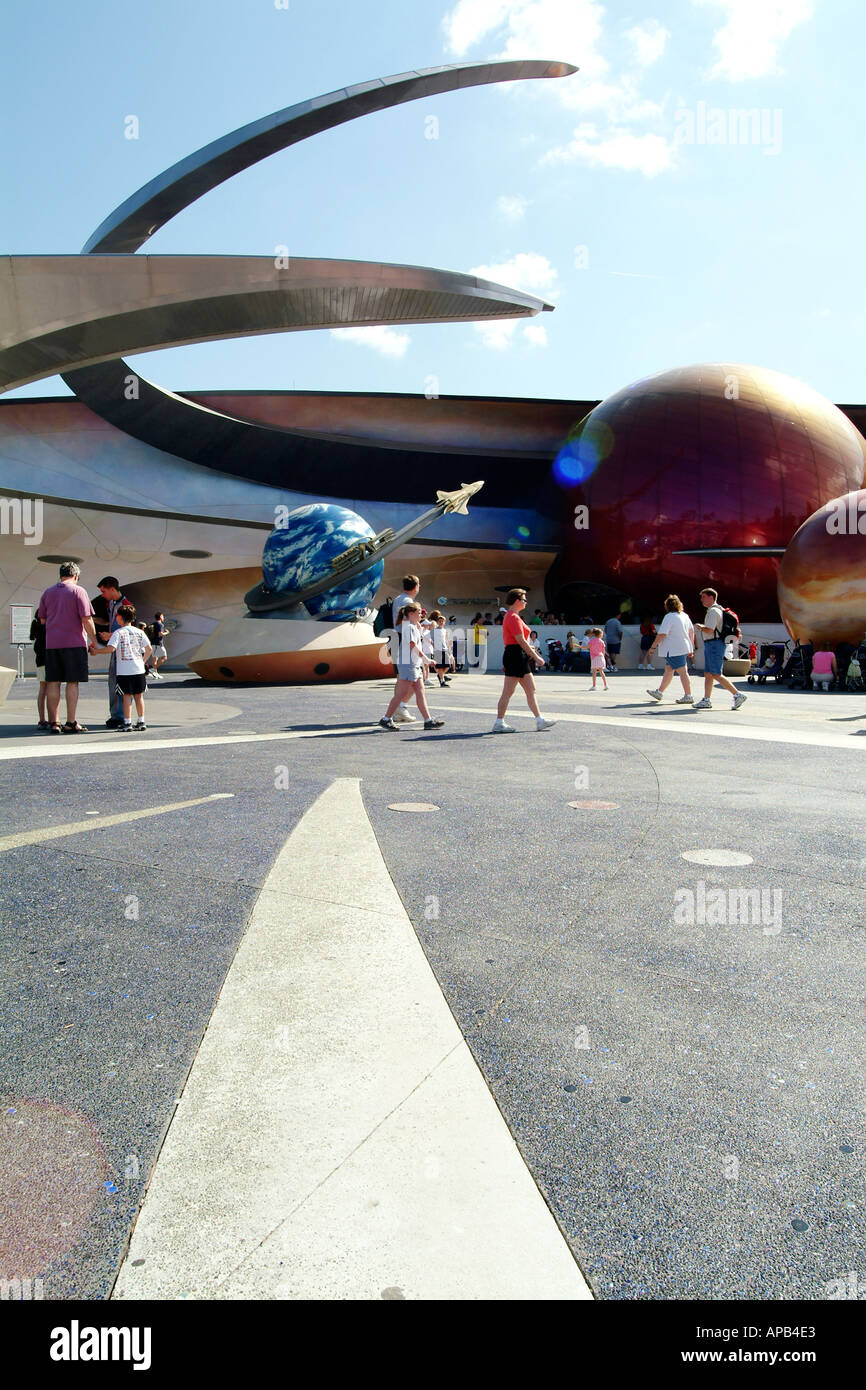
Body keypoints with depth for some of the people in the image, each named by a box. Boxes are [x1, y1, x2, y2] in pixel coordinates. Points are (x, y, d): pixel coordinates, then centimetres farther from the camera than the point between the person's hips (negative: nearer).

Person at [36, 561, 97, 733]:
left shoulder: (48, 592, 14)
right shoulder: (78, 591, -2)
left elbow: (42, 619, 15)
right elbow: (86, 619, -9)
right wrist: (94, 641, -2)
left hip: (51, 643, 5)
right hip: (74, 642, -5)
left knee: (52, 682, 6)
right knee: (72, 682, -2)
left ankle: (53, 722, 6)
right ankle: (70, 722, -3)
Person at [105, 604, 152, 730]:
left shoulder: (118, 633, -5)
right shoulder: (139, 632, 8)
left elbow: (111, 648, -18)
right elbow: (149, 649, 7)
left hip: (124, 671, -4)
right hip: (139, 669, 4)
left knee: (127, 696, 0)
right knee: (139, 696, 11)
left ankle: (127, 723, -1)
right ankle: (141, 721, 14)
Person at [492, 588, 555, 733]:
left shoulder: (510, 616, 19)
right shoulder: (514, 618, -14)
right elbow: (521, 641, -19)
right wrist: (536, 657, -17)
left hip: (516, 656, 11)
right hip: (516, 655, -11)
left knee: (531, 690, 11)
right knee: (508, 691, -6)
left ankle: (539, 720, 14)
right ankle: (499, 723, -1)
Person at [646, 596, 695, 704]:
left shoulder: (669, 617, -14)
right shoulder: (685, 615, 11)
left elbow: (661, 634, -19)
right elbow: (691, 631, 17)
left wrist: (653, 647, -12)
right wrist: (691, 648, 23)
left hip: (675, 650, -9)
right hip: (685, 648, 9)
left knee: (682, 672, -6)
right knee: (668, 670, 16)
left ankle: (688, 696, -4)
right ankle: (659, 692, 23)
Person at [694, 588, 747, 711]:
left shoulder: (713, 611, -14)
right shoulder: (717, 610, 19)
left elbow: (709, 630, -23)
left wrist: (701, 627, -5)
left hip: (714, 644, -11)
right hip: (710, 644, 11)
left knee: (716, 675, -11)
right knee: (707, 673, 10)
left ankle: (738, 695, -9)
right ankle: (706, 700, 12)